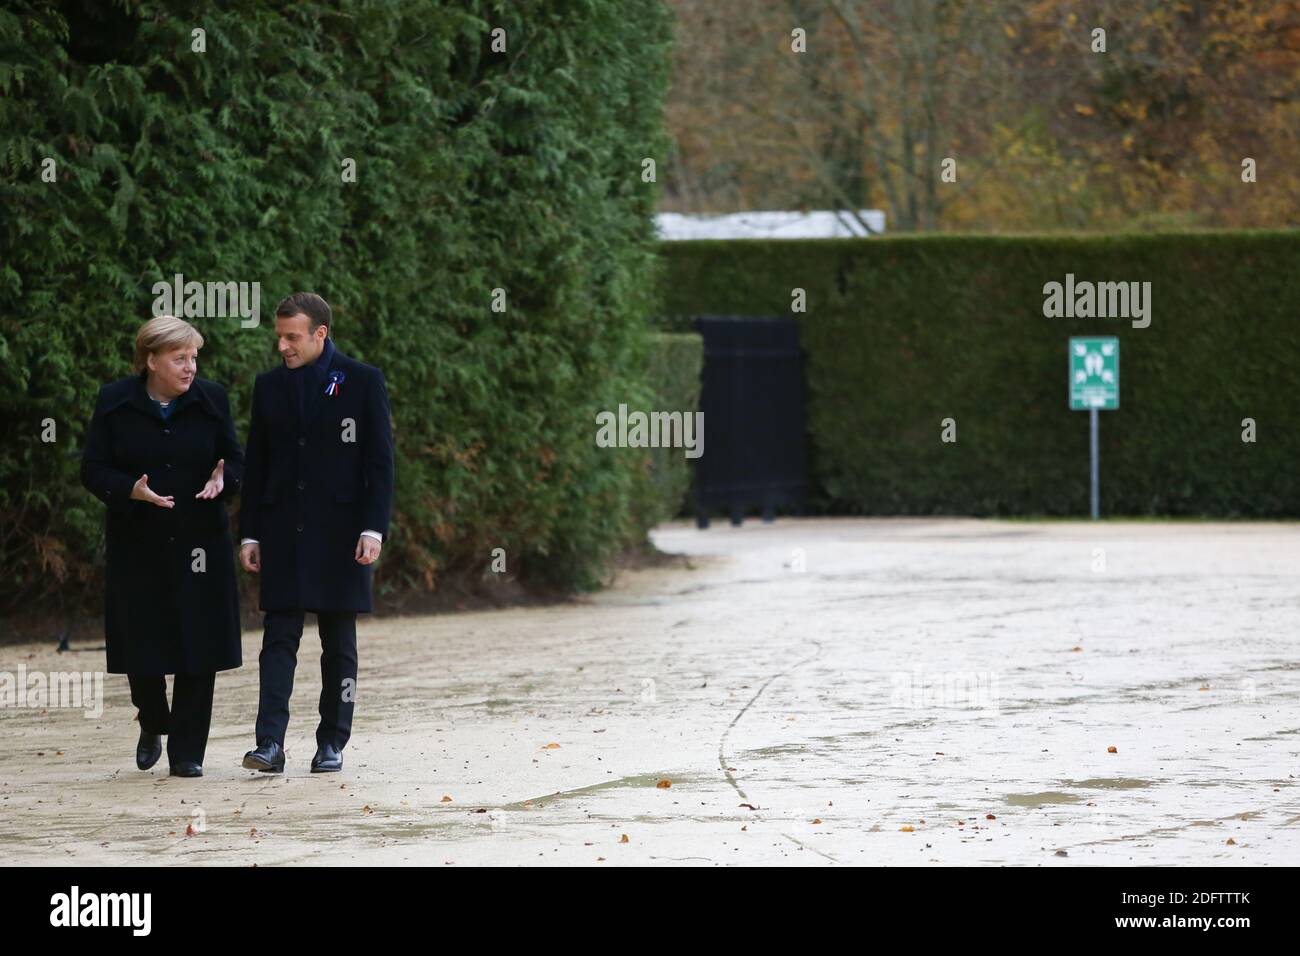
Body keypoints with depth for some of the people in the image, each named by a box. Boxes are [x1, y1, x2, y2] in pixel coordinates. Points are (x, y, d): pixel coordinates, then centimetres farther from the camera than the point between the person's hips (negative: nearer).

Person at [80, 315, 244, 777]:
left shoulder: (211, 400, 2)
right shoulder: (115, 403, -2)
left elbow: (235, 459, 8)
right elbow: (93, 469, -1)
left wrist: (223, 480, -16)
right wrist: (131, 490, -20)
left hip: (199, 543, 1)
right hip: (137, 544, -1)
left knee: (198, 651, -3)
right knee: (141, 644, 1)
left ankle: (187, 752, 6)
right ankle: (152, 725, 31)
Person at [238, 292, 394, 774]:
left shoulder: (362, 382, 0)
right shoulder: (269, 385, 10)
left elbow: (379, 461, -2)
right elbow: (256, 466, 13)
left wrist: (373, 529, -10)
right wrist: (249, 533, 7)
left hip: (340, 532, -2)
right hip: (283, 532, 2)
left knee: (339, 644, 4)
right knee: (279, 636, -6)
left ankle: (332, 743, 11)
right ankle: (269, 744, -13)